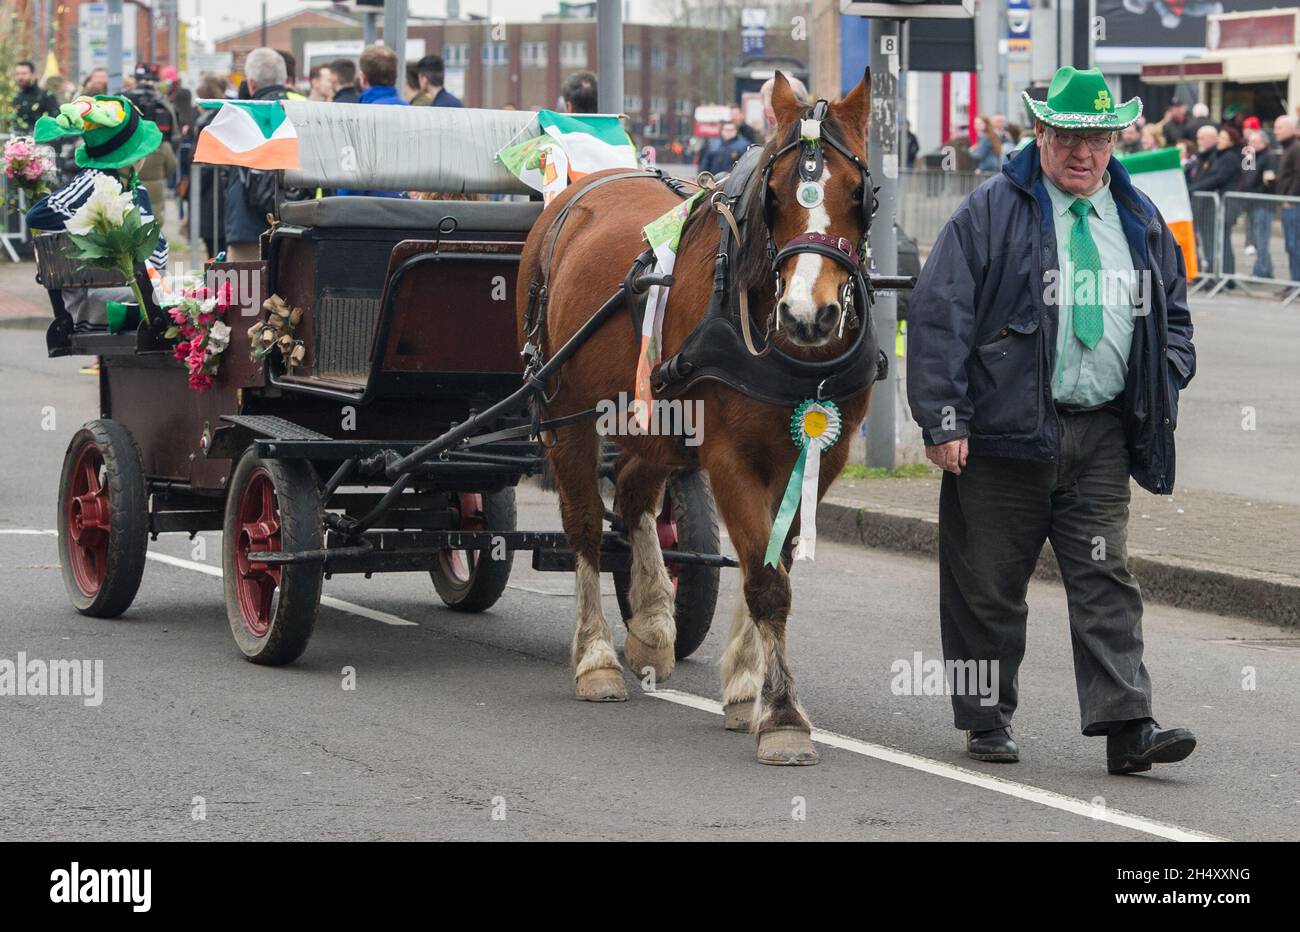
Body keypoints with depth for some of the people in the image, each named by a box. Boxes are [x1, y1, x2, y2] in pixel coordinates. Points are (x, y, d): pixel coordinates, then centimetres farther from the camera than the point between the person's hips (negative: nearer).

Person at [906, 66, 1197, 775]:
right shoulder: (991, 212, -3)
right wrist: (944, 421, -12)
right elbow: (939, 314, -6)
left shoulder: (1140, 221, 13)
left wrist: (1165, 391, 7)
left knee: (1106, 581, -4)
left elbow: (1174, 313, 25)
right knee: (989, 584, 4)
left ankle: (1126, 727, -9)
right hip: (1005, 429, -3)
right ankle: (987, 721, 18)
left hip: (1102, 435, 3)